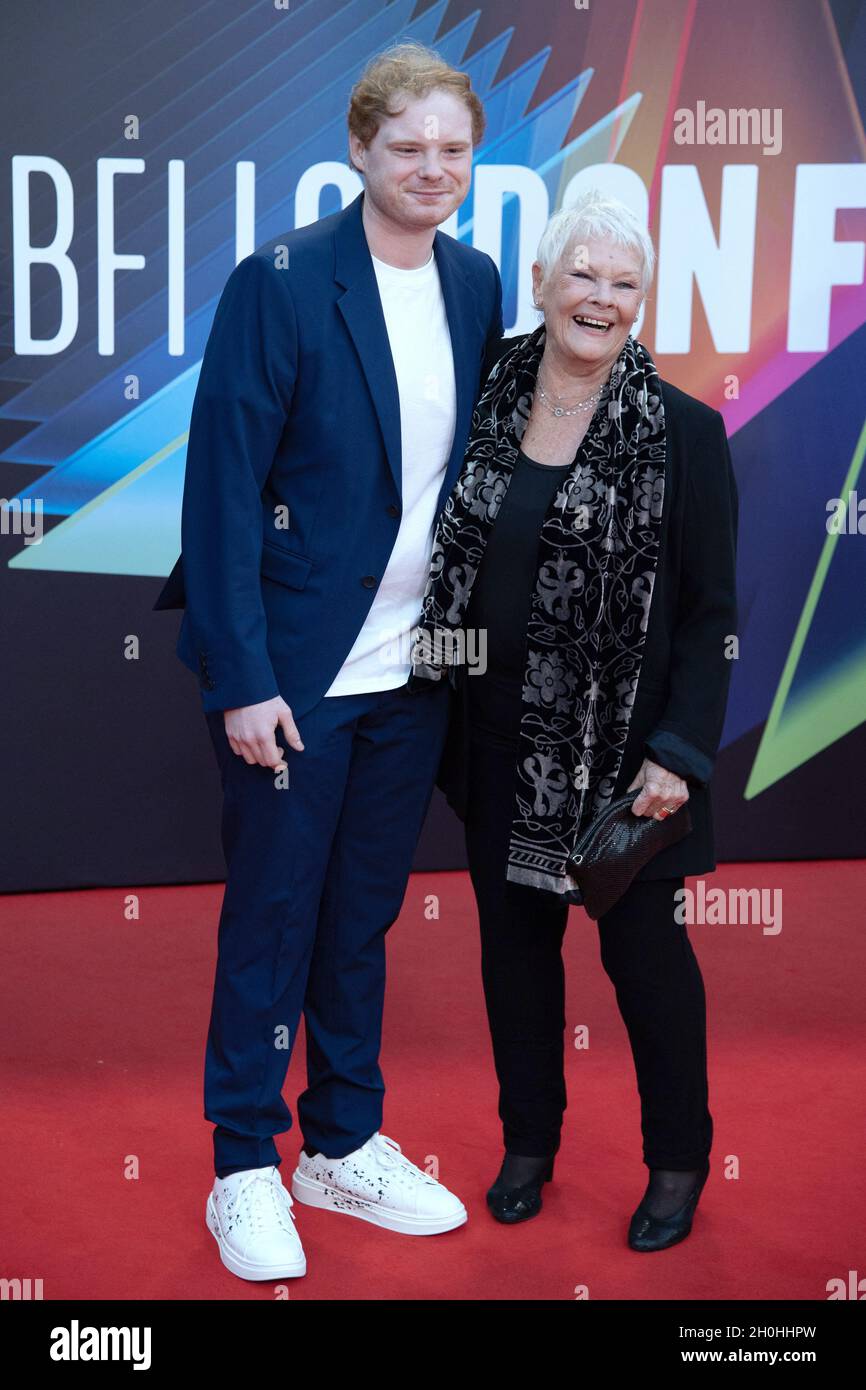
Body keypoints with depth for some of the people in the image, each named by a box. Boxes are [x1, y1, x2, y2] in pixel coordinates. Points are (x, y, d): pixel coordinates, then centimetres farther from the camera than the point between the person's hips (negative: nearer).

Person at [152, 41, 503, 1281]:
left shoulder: (475, 285, 5)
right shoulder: (281, 282, -12)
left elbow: (479, 466, 10)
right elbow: (225, 486, -13)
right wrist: (243, 677, -16)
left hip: (414, 668, 5)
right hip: (295, 665, -5)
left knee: (363, 915, 16)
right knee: (271, 920, 6)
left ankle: (346, 1148, 31)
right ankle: (247, 1170, 22)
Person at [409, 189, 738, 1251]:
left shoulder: (683, 433, -8)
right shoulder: (486, 403, 2)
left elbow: (710, 613, -7)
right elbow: (453, 566, 12)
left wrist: (680, 755, -13)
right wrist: (449, 700, 4)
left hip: (622, 746, -3)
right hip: (504, 742, 4)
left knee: (642, 947, 7)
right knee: (514, 940, 13)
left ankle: (678, 1159, 28)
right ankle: (529, 1140, 33)